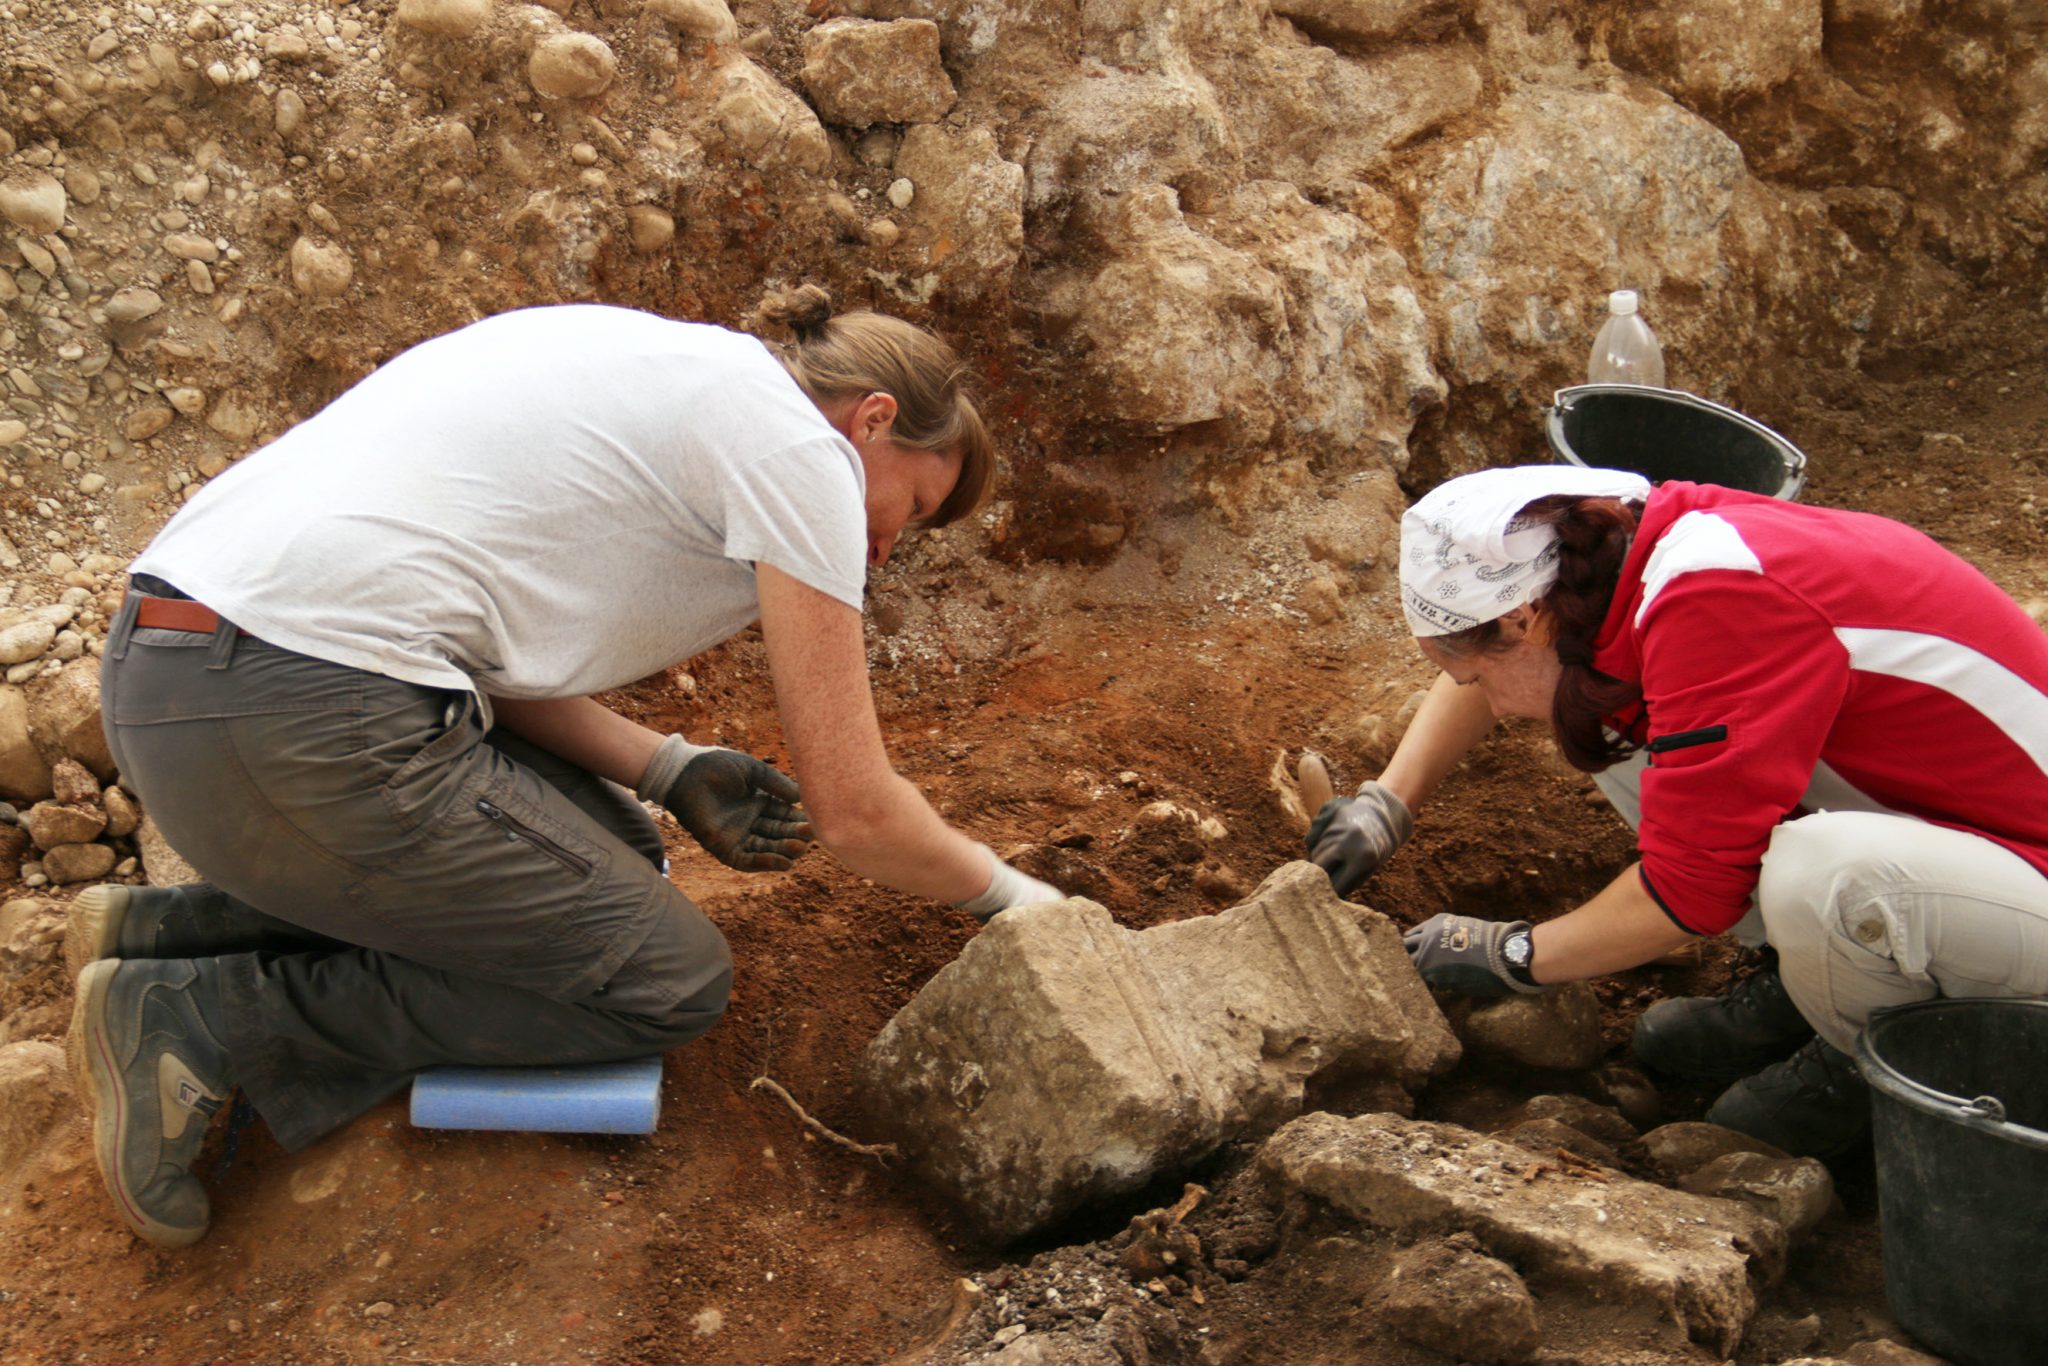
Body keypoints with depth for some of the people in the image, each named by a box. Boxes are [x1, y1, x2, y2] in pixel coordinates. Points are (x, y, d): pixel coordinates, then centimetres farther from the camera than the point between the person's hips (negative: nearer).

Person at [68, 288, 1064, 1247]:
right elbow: (853, 808, -3)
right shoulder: (801, 445, -5)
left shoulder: (664, 369, 21)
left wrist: (670, 769, 12)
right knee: (670, 982, 3)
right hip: (300, 721, -10)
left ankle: (161, 929, 16)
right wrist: (1006, 892, 15)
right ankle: (204, 1020, 1)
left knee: (608, 851, 19)